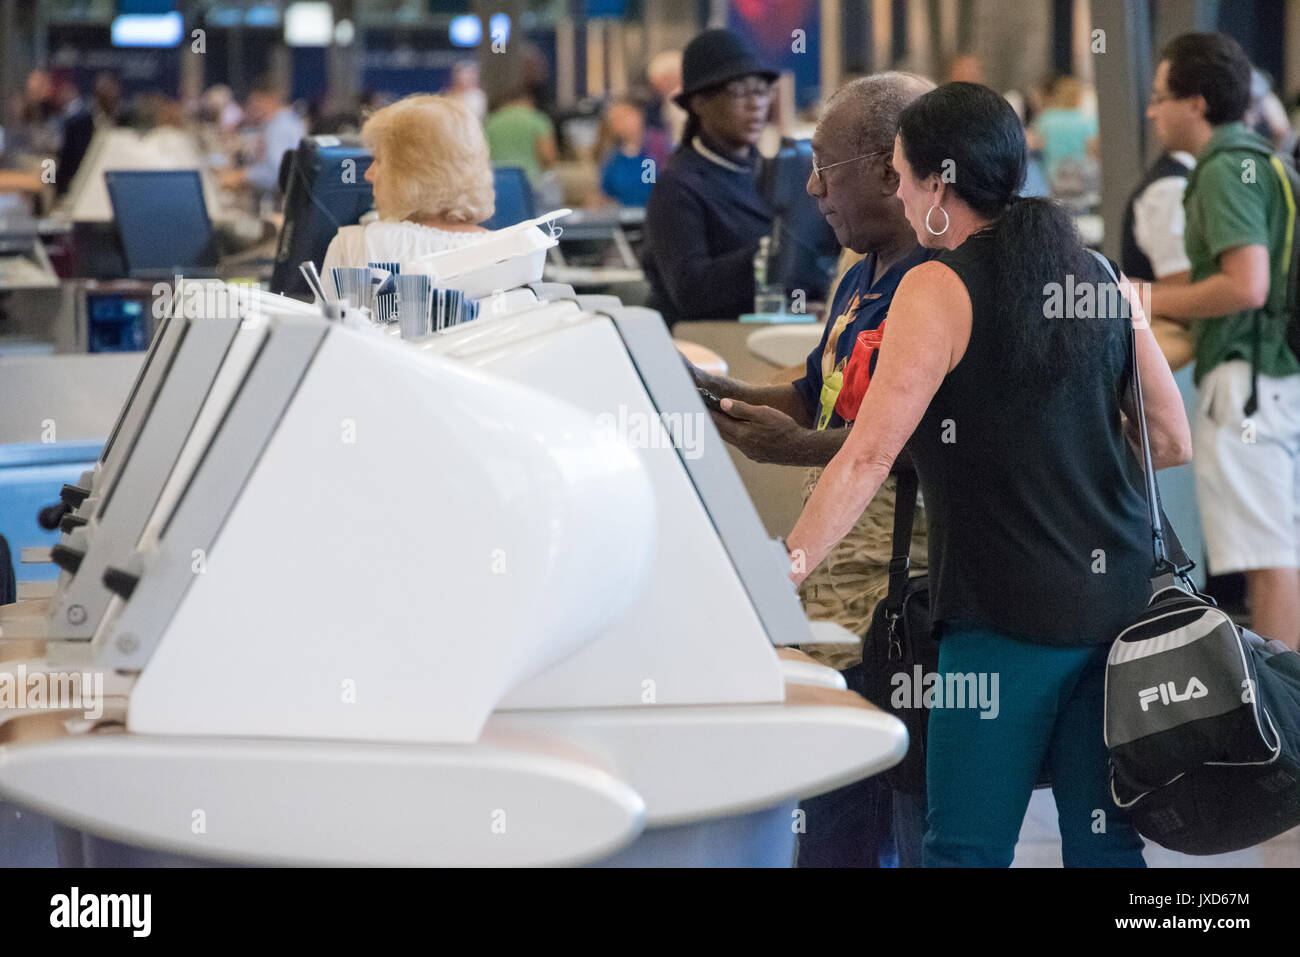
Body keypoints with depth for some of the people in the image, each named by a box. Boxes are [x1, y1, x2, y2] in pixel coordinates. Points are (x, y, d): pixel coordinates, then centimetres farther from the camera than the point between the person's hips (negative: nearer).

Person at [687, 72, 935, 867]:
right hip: (844, 599, 10)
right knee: (830, 838, 15)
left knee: (931, 836, -2)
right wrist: (715, 393, 12)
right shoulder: (860, 278, 17)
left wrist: (802, 448, -23)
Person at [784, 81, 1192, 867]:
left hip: (1007, 611, -6)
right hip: (1121, 594, 6)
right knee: (1105, 841, 10)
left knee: (966, 846, 0)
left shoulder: (940, 289, -8)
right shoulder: (1101, 277, 10)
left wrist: (779, 575, -13)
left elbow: (870, 457, -15)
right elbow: (1172, 441, 13)